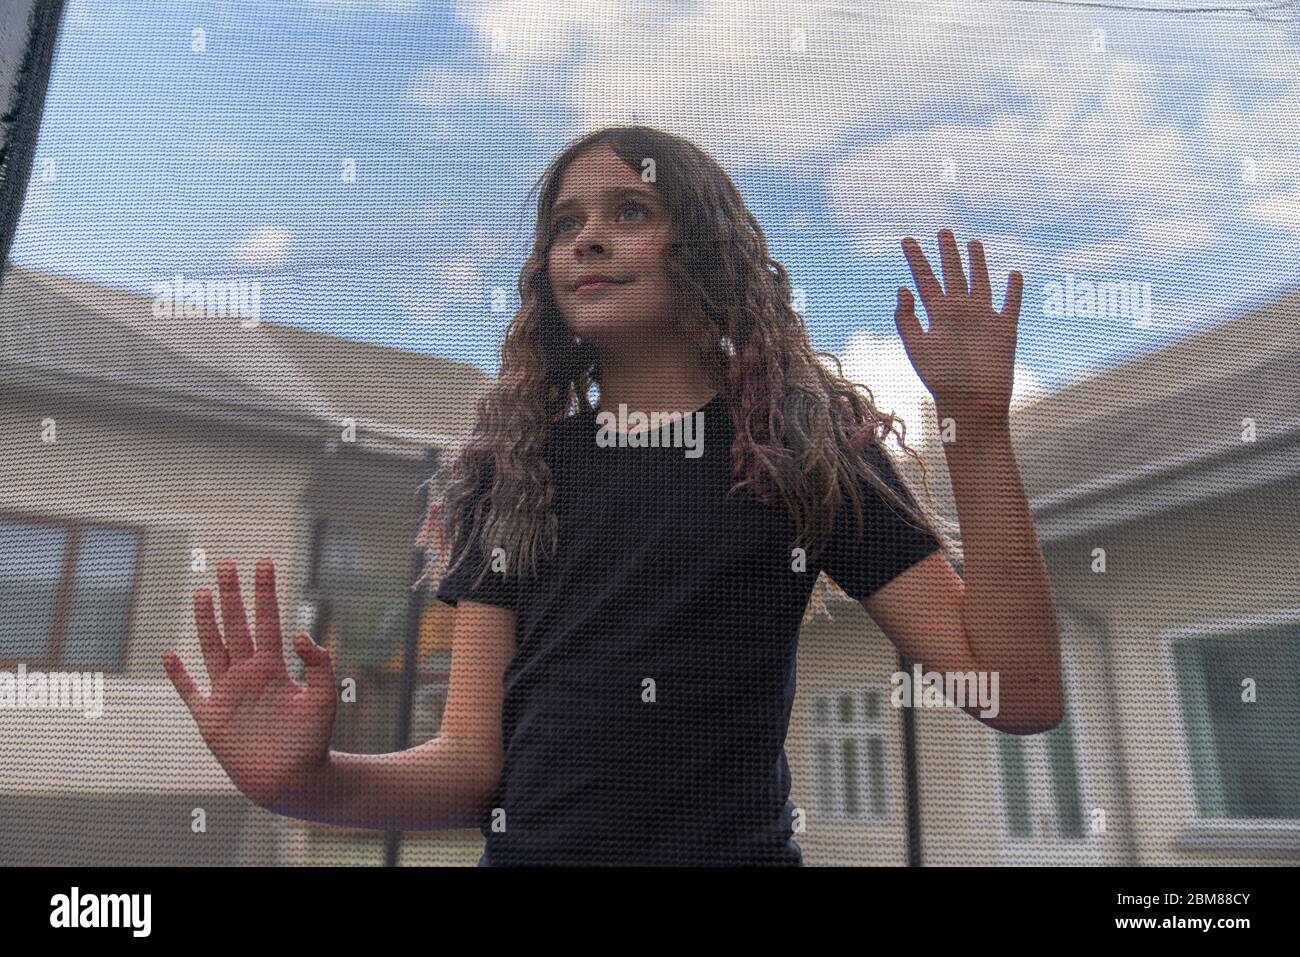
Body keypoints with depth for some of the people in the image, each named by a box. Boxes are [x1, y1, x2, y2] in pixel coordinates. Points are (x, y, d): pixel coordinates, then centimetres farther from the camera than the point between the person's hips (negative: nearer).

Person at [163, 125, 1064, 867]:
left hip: (741, 845, -1)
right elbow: (473, 758, 0)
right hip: (531, 846, 2)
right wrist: (313, 779, -18)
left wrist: (978, 423, -16)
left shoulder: (808, 447, -3)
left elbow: (1019, 694, -10)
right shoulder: (513, 464, 2)